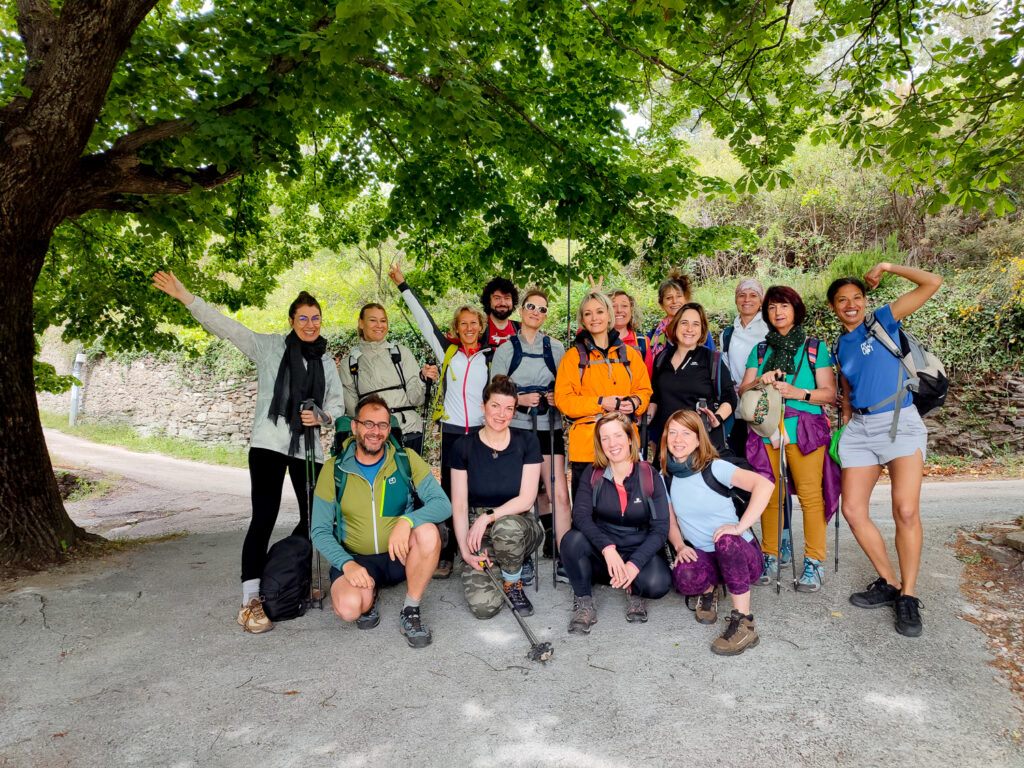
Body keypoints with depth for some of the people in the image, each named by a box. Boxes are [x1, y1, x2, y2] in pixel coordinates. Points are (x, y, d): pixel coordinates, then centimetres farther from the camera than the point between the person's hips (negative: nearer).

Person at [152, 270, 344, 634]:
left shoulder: (327, 362, 14)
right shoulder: (270, 346, 5)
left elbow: (337, 405, 15)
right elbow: (226, 326, -1)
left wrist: (321, 417, -7)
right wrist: (184, 296, -8)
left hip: (308, 448, 4)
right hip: (269, 443, -4)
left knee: (315, 518, 7)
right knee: (264, 517, -12)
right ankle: (251, 600, -7)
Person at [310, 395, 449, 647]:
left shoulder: (407, 459, -5)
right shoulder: (334, 470, -4)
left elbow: (443, 504, -13)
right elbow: (320, 531, -3)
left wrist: (407, 520, -33)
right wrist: (347, 563, -21)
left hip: (401, 555, 1)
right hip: (357, 559, -1)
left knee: (428, 531, -31)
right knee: (348, 607, -30)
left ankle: (411, 612, -11)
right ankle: (370, 594, 8)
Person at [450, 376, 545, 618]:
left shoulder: (527, 442, -3)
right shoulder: (464, 446, -2)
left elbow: (526, 499, -9)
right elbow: (459, 506, -2)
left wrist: (489, 516, -22)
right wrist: (465, 551, -12)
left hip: (519, 523, 0)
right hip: (478, 530, 0)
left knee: (506, 526, -39)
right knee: (483, 606, -22)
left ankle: (513, 584, -7)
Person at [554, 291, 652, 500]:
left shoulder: (629, 353, 14)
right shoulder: (573, 356, 5)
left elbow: (644, 389, 17)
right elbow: (563, 399, -2)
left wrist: (635, 402, -6)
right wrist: (601, 403, -13)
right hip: (586, 444, -2)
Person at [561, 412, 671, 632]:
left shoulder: (650, 477, -6)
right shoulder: (593, 474, -3)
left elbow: (660, 529, -10)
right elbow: (580, 515, -16)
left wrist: (634, 564, -25)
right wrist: (607, 548, -33)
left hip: (639, 552, -1)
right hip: (601, 555, 1)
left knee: (658, 583, -33)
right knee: (572, 540, -31)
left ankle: (634, 592, 5)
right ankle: (584, 603, -8)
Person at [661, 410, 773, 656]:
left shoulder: (714, 468, -12)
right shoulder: (667, 477, 4)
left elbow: (764, 485, -26)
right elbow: (670, 521, 13)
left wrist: (740, 527, -32)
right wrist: (680, 546, -7)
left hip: (740, 553, -3)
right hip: (702, 555, 3)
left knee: (726, 541, -39)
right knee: (684, 578, -32)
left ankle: (744, 624, -25)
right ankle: (709, 589, 7)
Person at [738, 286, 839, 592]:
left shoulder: (814, 347, 9)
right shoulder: (760, 350, 17)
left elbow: (829, 393, 4)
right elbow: (743, 391, 12)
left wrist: (798, 392, -12)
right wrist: (760, 382, -8)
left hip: (804, 429, -2)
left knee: (810, 495, -8)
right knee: (769, 495, 2)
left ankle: (813, 563, 3)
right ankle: (770, 557, 15)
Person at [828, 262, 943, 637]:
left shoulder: (882, 321, 1)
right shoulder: (840, 346, 15)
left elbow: (932, 283, -5)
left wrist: (887, 266, -1)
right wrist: (845, 421, 13)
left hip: (899, 423, -5)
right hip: (859, 429, 5)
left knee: (906, 511, -18)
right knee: (853, 511, -2)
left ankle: (908, 596, -2)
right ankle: (889, 583, 15)